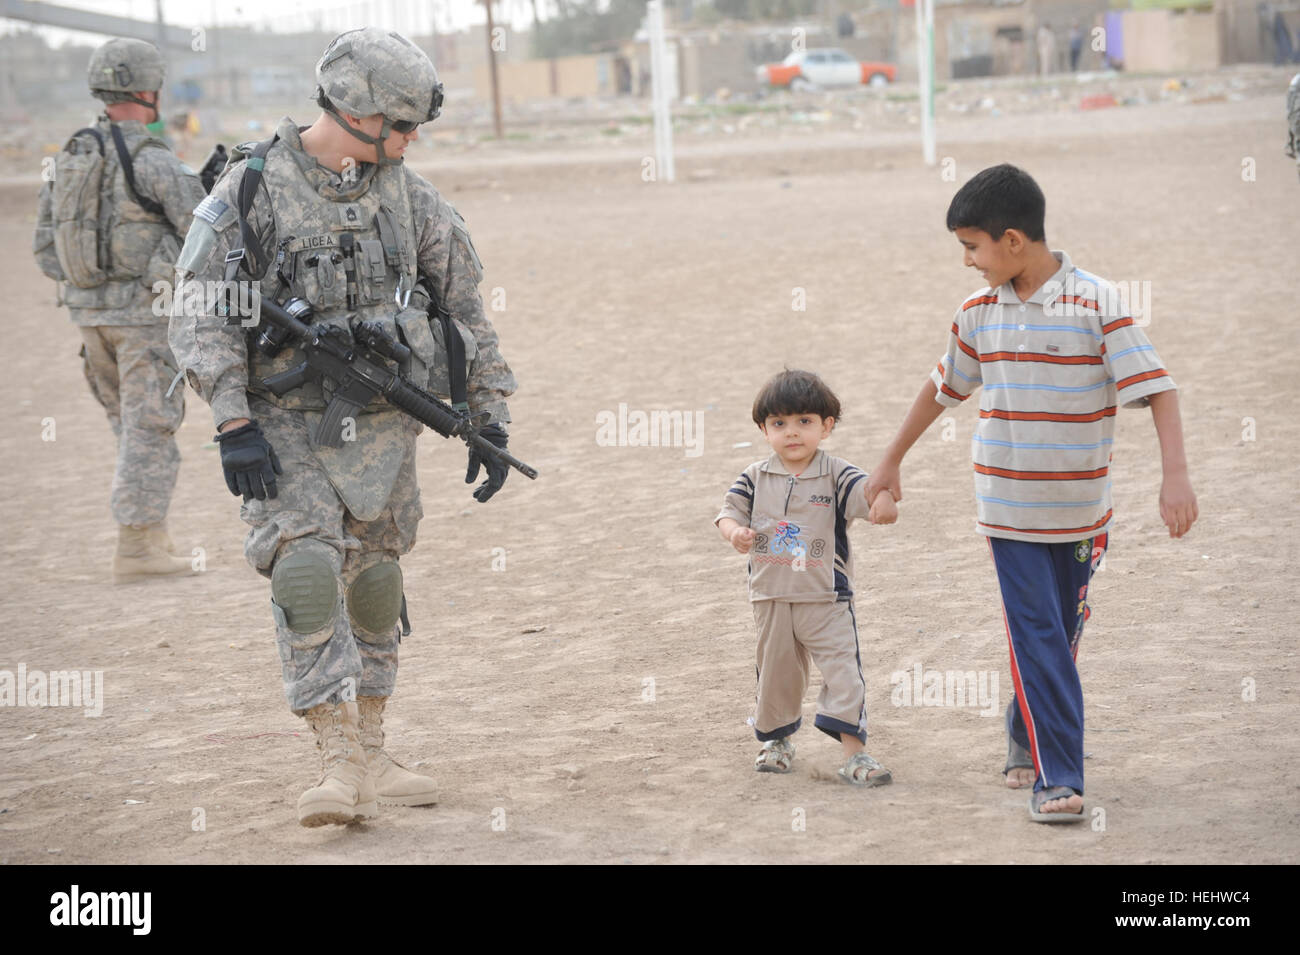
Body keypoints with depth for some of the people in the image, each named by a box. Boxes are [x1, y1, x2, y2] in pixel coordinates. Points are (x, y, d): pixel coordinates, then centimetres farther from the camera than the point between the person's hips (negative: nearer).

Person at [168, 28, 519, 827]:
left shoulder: (411, 199, 5)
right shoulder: (250, 190, -7)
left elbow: (466, 311, 11)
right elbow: (203, 316, -9)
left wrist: (491, 419, 7)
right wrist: (233, 425, -17)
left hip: (385, 426, 4)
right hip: (286, 427, -4)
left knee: (373, 587, 10)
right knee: (306, 574, -17)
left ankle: (370, 755, 22)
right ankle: (342, 768, -15)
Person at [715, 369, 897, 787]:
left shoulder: (837, 477, -7)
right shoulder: (755, 478, 2)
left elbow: (870, 493, -21)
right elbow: (728, 513, 1)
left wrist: (884, 505, -45)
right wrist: (734, 532, -23)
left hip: (826, 599, -3)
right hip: (771, 598, 3)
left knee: (842, 670, -9)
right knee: (775, 671, 15)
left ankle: (854, 753, -9)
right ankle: (775, 740, 36)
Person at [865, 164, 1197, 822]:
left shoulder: (1096, 304, -11)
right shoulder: (978, 312, 3)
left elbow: (1156, 388, -14)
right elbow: (942, 388, 18)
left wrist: (1176, 476, -23)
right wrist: (891, 463, 23)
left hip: (1079, 509, -2)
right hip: (1009, 509, 2)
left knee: (1059, 637, 11)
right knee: (1037, 639, -6)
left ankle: (1025, 738, 34)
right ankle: (1058, 777, -7)